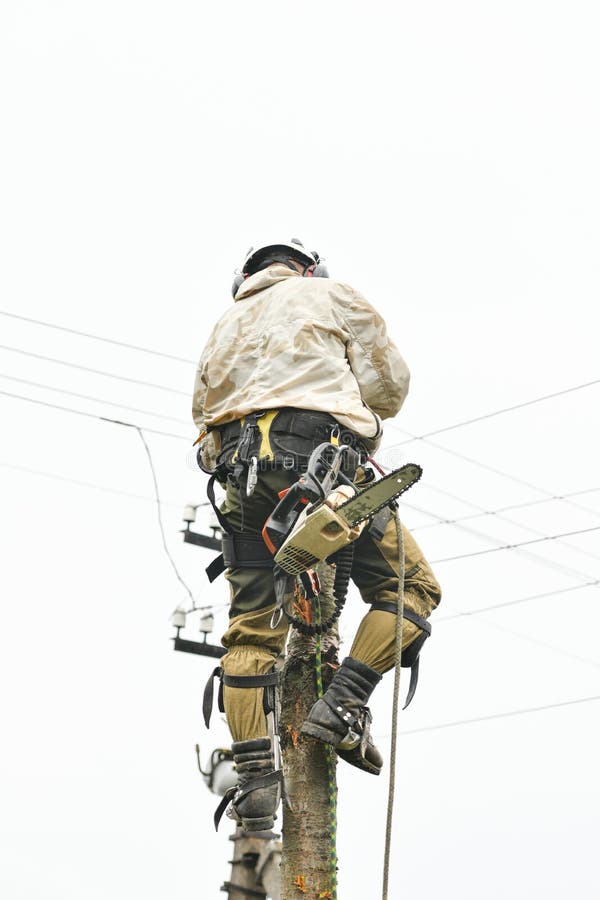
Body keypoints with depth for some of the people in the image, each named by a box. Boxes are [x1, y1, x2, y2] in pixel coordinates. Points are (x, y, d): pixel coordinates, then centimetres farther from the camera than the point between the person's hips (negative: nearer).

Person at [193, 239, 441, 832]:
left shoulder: (225, 326, 33)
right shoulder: (331, 295, 18)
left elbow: (205, 419, 29)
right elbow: (389, 383, 13)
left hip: (241, 475, 5)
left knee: (250, 630, 5)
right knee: (411, 587, 5)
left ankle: (254, 781, -4)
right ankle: (342, 705, -12)